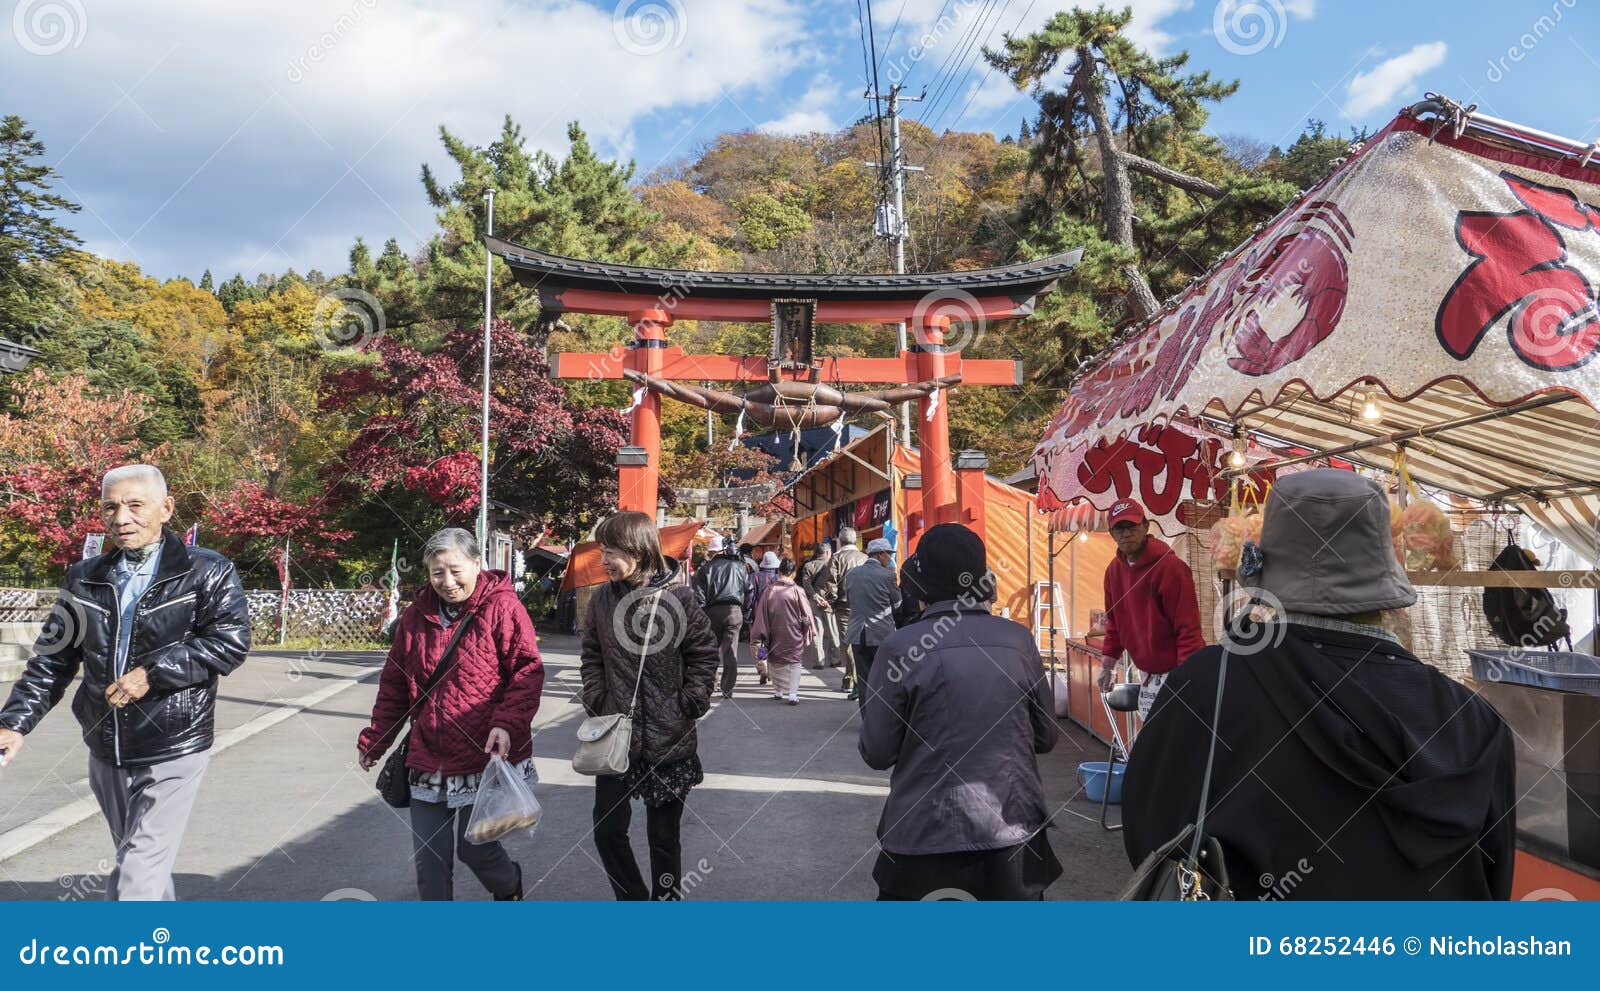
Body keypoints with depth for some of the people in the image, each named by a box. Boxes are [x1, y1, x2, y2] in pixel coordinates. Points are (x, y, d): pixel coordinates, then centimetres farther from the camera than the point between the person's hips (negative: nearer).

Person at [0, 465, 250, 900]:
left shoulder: (208, 572, -8)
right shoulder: (83, 578, 7)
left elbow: (230, 642, -16)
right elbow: (51, 659, 9)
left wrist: (153, 673, -21)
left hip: (173, 754, -6)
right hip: (106, 754, 6)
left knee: (138, 879, -8)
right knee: (139, 862, 22)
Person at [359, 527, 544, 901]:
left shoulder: (502, 607, -9)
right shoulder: (416, 615, 7)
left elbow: (528, 672, -12)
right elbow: (394, 686, 16)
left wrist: (506, 723, -24)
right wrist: (373, 741, 18)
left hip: (486, 761, -5)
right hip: (427, 764, 5)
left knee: (473, 848, 6)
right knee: (428, 858, 8)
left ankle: (509, 885, 40)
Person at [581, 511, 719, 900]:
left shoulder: (679, 597, -11)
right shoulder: (603, 598, -2)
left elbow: (703, 655, -3)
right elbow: (592, 657, 9)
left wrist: (688, 707, -7)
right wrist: (597, 702, -2)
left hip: (669, 742, -3)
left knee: (664, 838, 11)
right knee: (607, 831, 10)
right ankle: (632, 898, 34)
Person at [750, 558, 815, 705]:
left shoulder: (769, 591, -8)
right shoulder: (798, 591, -12)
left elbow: (761, 615, -3)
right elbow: (806, 616, -5)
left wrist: (759, 638, 4)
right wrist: (809, 633, 9)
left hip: (775, 637, 2)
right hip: (794, 637, -2)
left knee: (775, 662, 19)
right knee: (793, 664, 7)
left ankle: (778, 691, 28)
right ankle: (792, 694, -3)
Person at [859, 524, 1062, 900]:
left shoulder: (901, 647, -13)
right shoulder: (1018, 639, -4)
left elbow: (876, 753, -8)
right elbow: (1046, 737, 5)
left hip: (923, 838, -3)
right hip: (1014, 828, 3)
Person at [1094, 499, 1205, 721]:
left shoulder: (1170, 567, -17)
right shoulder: (1114, 569, 6)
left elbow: (1188, 627, -18)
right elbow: (1115, 620, 17)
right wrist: (1107, 661, 13)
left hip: (1175, 670, -7)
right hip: (1148, 675, 7)